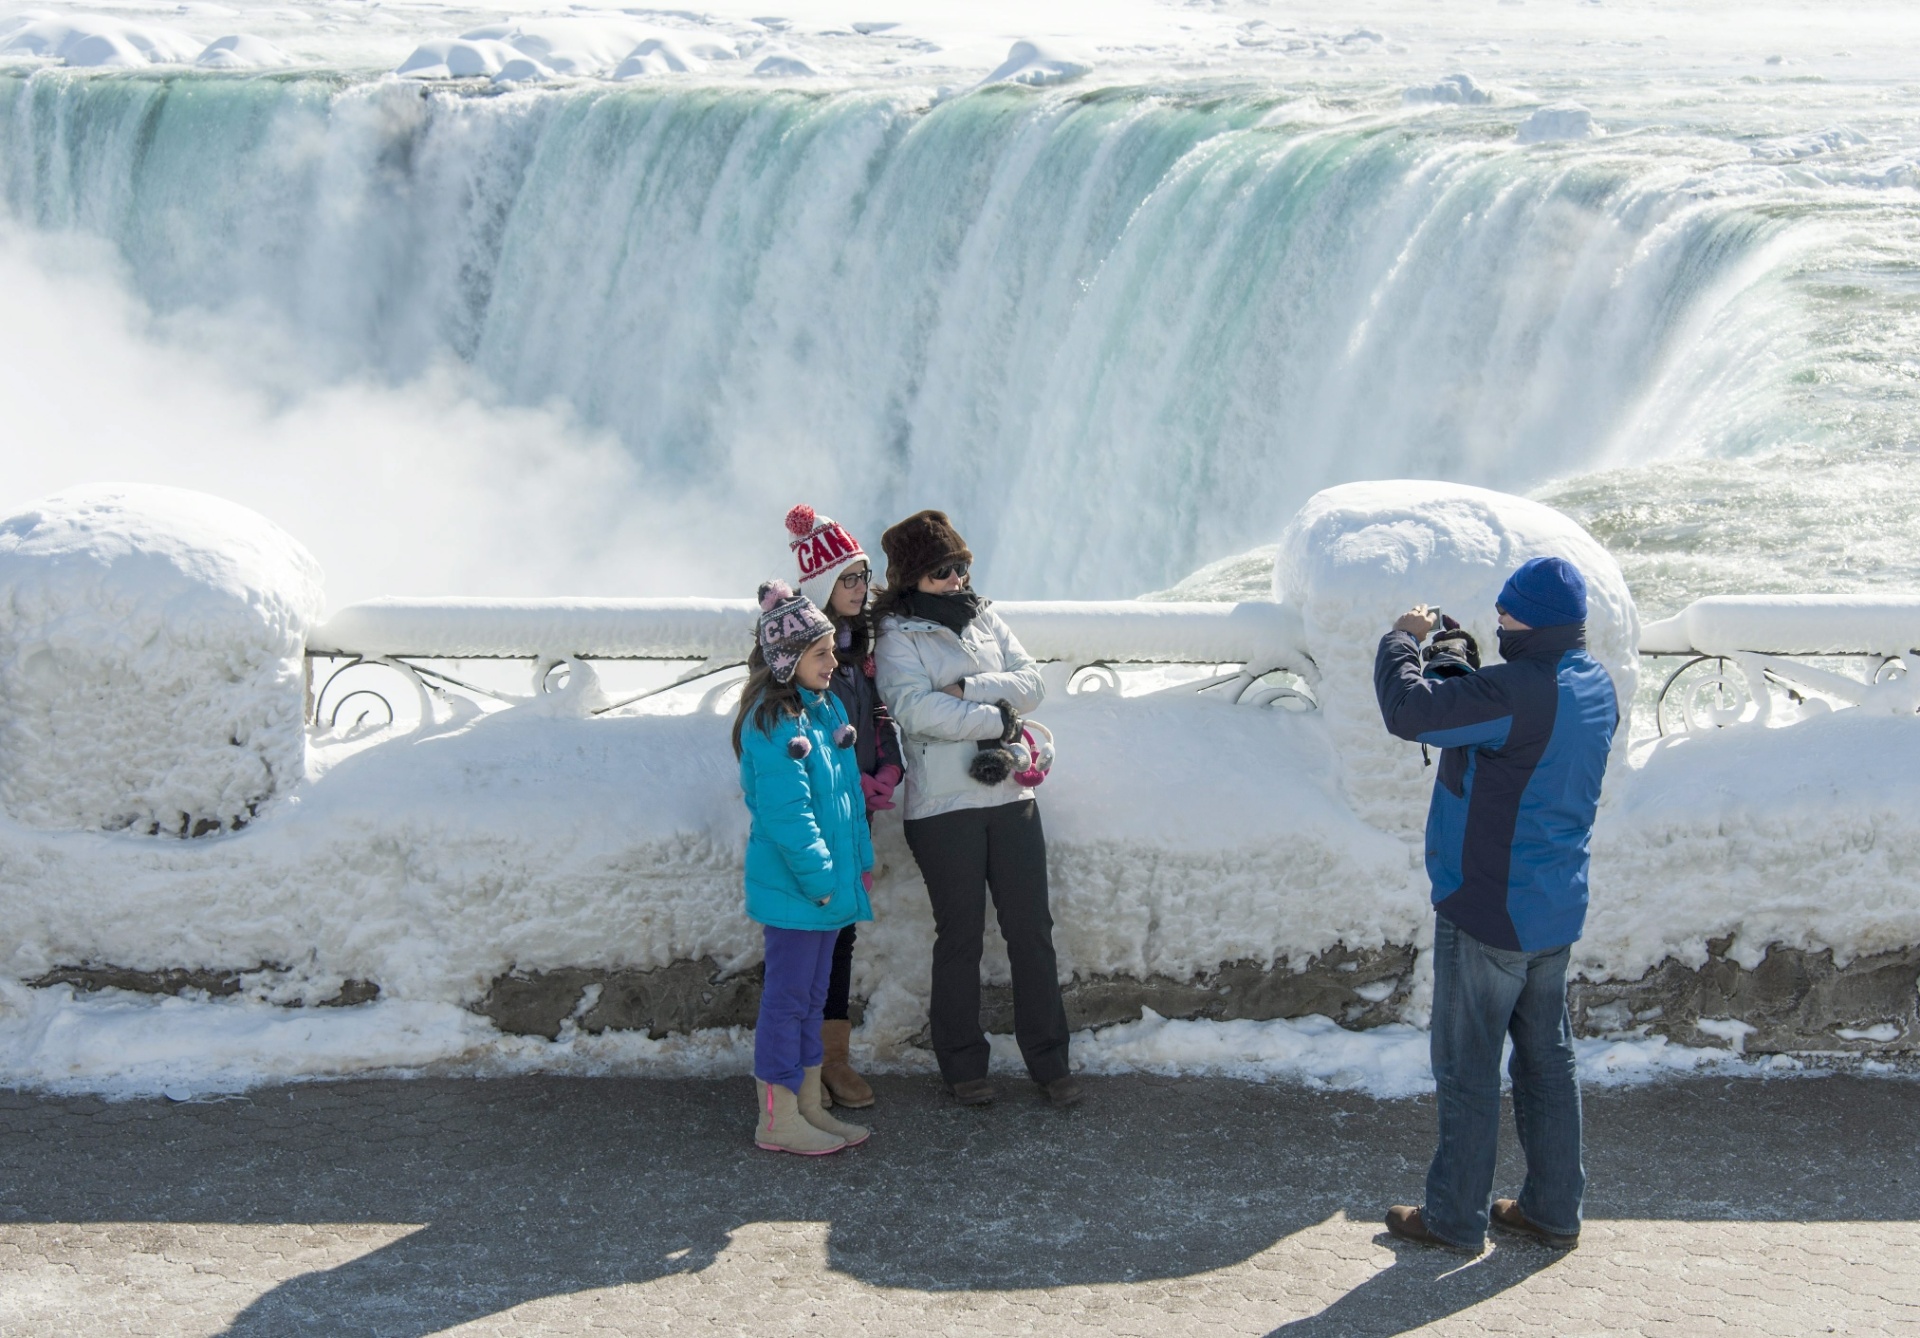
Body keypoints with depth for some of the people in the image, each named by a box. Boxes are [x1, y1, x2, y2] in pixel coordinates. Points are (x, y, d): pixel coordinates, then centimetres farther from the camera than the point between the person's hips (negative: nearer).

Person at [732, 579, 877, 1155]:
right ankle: (777, 1121, 7)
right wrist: (819, 879, -18)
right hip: (791, 887, -9)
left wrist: (860, 862, 12)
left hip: (829, 881, 9)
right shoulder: (773, 723, -18)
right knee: (787, 997, -1)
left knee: (811, 996, 15)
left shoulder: (827, 707, 10)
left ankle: (808, 1106, 24)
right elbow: (787, 812, -21)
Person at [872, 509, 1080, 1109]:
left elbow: (1032, 682, 3)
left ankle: (1048, 1059, 13)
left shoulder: (985, 618, 14)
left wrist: (966, 689, -12)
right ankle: (962, 1065, 17)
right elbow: (916, 709, -16)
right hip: (942, 807, -4)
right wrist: (996, 718, -13)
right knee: (960, 936, 4)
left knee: (1032, 930, 5)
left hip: (1010, 796, 4)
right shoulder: (897, 634, -1)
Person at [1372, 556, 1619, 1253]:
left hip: (1491, 911, -9)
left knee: (1467, 1067, 4)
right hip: (1555, 909, 9)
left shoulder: (1519, 692, -25)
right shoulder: (1594, 685, 4)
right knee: (1547, 1058, 16)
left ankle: (1456, 1218, 13)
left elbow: (1410, 709, -29)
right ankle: (1553, 1209, 24)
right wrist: (1456, 657, 9)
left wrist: (1402, 639, -13)